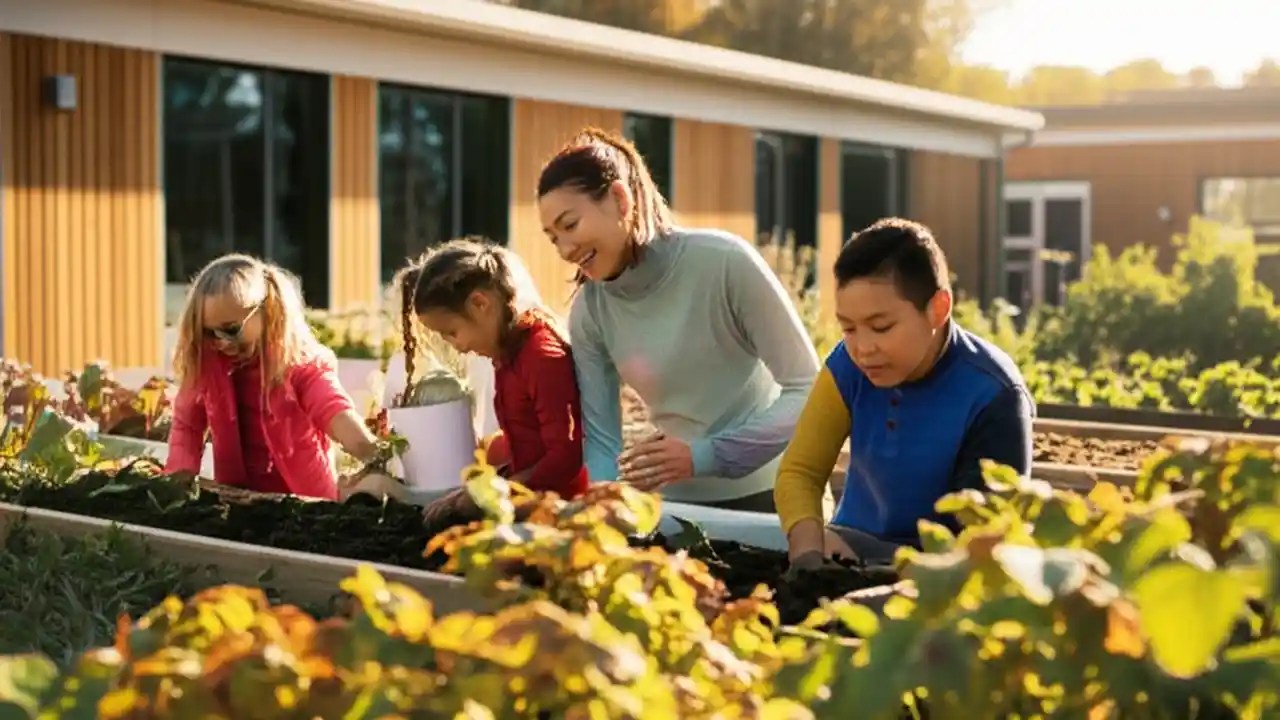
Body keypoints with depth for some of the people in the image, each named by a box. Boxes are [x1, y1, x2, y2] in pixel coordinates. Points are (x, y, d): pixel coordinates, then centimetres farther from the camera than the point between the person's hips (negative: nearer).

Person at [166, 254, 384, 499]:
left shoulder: (302, 365, -15)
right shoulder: (206, 365, -2)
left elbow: (336, 412, -31)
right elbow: (186, 424, 9)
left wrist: (374, 455, -49)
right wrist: (180, 479, -10)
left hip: (306, 503, -4)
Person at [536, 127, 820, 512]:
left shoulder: (724, 261, -19)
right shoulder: (588, 312, -6)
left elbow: (808, 390, -18)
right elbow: (600, 439, -4)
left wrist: (705, 455, -27)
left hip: (767, 494, -5)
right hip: (678, 504, 5)